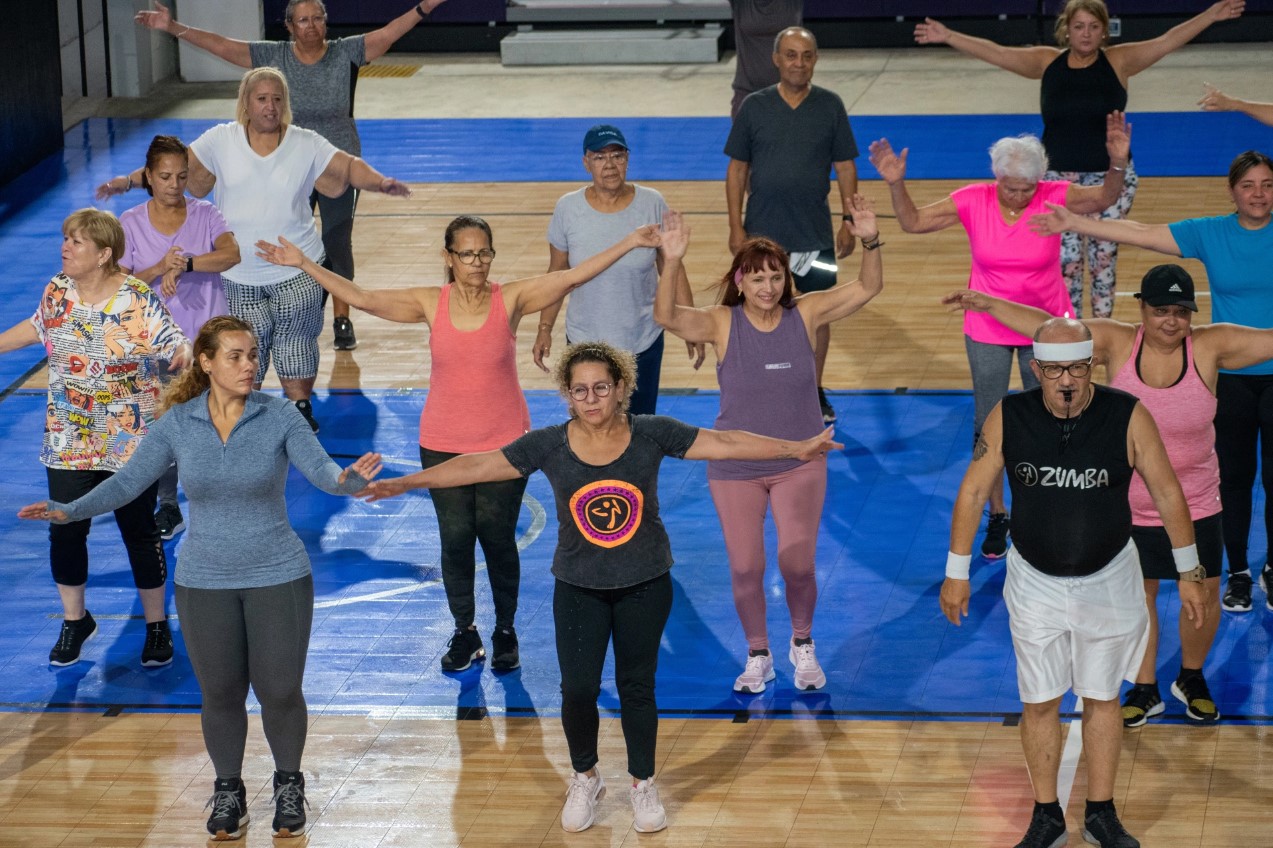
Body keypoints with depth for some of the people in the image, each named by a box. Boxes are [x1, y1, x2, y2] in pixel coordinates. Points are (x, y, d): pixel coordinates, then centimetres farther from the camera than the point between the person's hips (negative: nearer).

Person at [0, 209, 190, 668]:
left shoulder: (138, 301, -17)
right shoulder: (58, 291, -1)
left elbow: (177, 346, -18)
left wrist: (183, 355, -39)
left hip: (130, 444, -4)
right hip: (68, 442, 4)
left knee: (138, 531, 6)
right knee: (65, 530, 6)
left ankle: (157, 626, 23)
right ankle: (75, 620, 27)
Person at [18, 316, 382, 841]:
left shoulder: (280, 417, -9)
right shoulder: (177, 424, -5)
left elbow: (321, 472, -19)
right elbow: (128, 481, -7)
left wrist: (349, 479, -43)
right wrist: (69, 511, -21)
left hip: (278, 577, -1)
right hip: (205, 581, 1)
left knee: (280, 690, 3)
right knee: (221, 694, 10)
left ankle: (288, 785, 29)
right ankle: (228, 793, 32)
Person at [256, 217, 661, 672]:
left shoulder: (511, 299, -9)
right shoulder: (430, 303, -6)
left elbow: (572, 276, -16)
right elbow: (361, 298, -10)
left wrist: (629, 243, -24)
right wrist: (304, 264, -17)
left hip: (504, 445, -1)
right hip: (443, 447, 1)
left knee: (498, 539, 6)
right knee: (455, 540, 7)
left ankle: (505, 630, 26)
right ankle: (465, 632, 25)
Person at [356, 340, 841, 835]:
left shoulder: (652, 435, -12)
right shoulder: (548, 446, -11)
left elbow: (725, 443, -11)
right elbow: (477, 466, -10)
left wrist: (796, 450, -15)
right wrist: (405, 483, -13)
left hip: (645, 587, 0)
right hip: (579, 589, 0)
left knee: (637, 687, 11)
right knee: (577, 690, 2)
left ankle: (643, 785, 32)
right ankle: (585, 780, 30)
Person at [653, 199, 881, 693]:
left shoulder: (805, 314, -7)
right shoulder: (722, 323, -12)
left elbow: (868, 288, -11)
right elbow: (667, 317, -28)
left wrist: (870, 242, -29)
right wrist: (672, 263, -43)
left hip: (800, 463, 0)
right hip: (735, 469, 0)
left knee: (797, 563, -5)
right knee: (745, 567, 4)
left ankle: (802, 644, 23)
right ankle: (757, 657, 27)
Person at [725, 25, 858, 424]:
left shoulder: (830, 106, -1)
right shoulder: (754, 107, -3)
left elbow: (845, 167, 3)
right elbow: (737, 169, 1)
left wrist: (849, 219, -3)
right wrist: (736, 226, -4)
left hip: (816, 233, 1)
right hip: (763, 234, -1)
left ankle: (814, 391, 25)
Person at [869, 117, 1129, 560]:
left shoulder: (1055, 197, -16)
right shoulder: (973, 201, -14)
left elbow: (1104, 198, -29)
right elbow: (913, 221, -9)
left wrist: (1117, 163, -48)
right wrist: (896, 185, -26)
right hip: (987, 331, 1)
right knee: (988, 426, 10)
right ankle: (997, 516, 27)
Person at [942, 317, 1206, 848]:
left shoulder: (1128, 417, -17)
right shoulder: (1008, 417, -14)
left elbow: (1167, 493, -5)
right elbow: (973, 491, -3)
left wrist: (1189, 572, -1)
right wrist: (956, 573, 0)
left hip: (1107, 581, -1)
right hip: (1035, 582, 1)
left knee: (1102, 699, 12)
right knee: (1039, 704, 9)